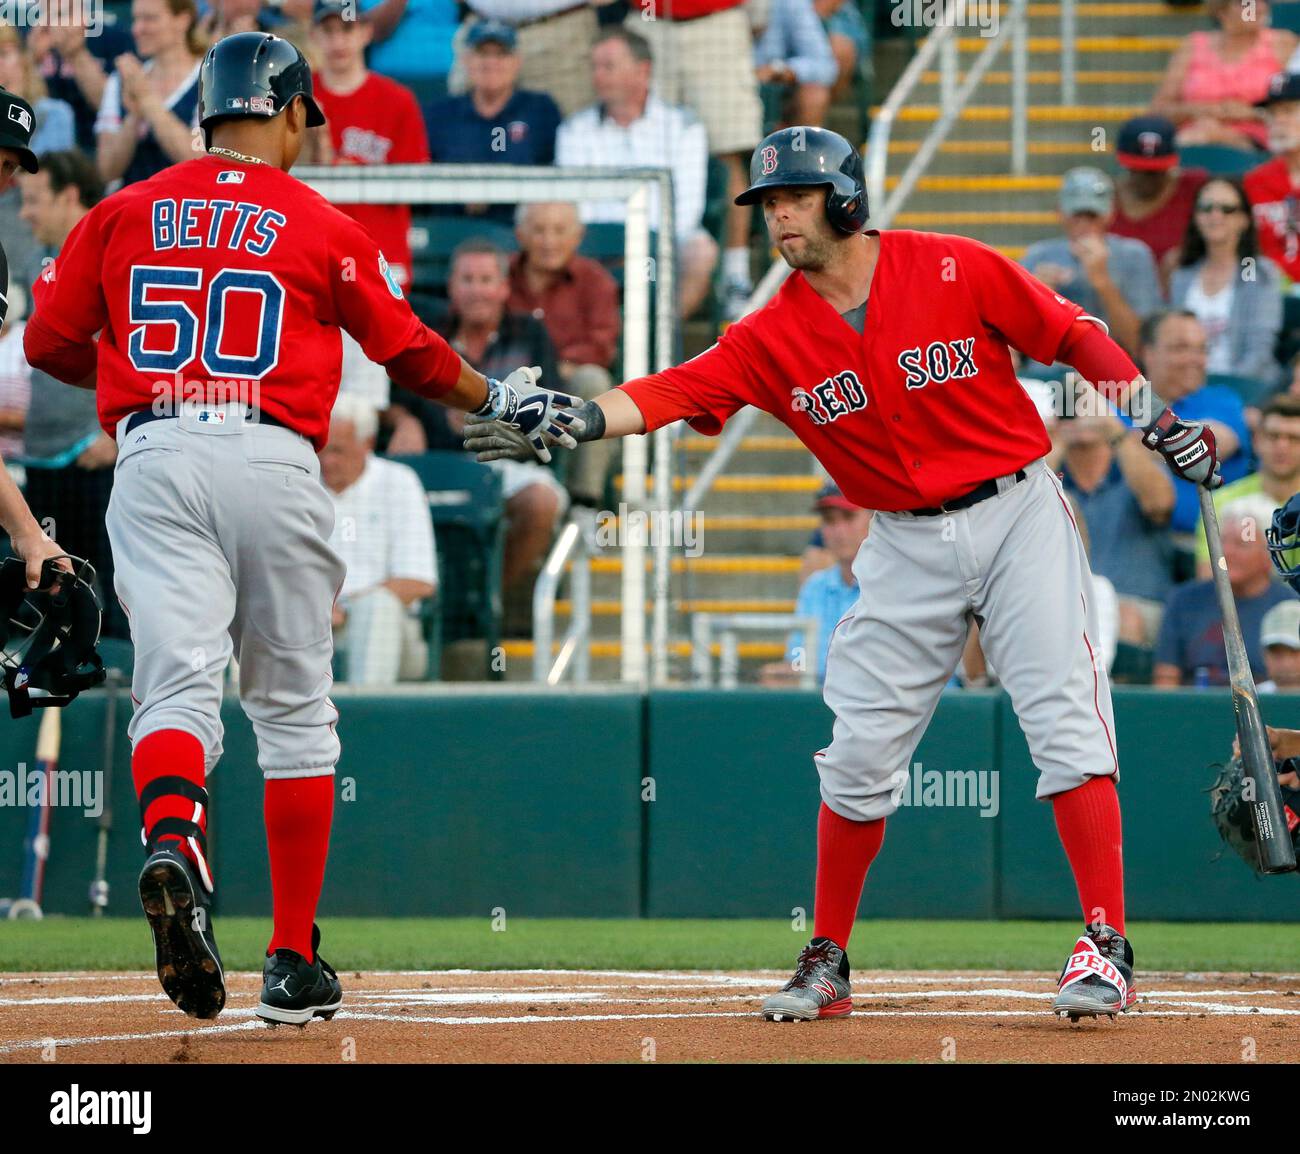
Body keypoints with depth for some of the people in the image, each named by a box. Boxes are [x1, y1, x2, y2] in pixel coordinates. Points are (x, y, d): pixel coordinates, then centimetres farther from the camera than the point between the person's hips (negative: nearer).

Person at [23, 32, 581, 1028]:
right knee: (293, 709, 9)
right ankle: (294, 963, 11)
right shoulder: (320, 226, 5)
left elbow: (49, 342, 14)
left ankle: (172, 844, -42)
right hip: (271, 460, -1)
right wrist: (498, 399, 30)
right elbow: (408, 350, 13)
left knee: (177, 684, -9)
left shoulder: (124, 214, 12)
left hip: (153, 459, 1)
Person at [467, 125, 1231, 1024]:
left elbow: (1073, 335, -1)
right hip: (908, 544, 3)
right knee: (860, 755, 1)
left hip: (1017, 512, -3)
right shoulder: (772, 339, -3)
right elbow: (667, 395, -13)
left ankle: (1107, 949, -11)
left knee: (1066, 724, -12)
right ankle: (827, 965, 14)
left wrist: (1159, 420, -9)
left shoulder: (955, 271, -9)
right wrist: (564, 424, -29)